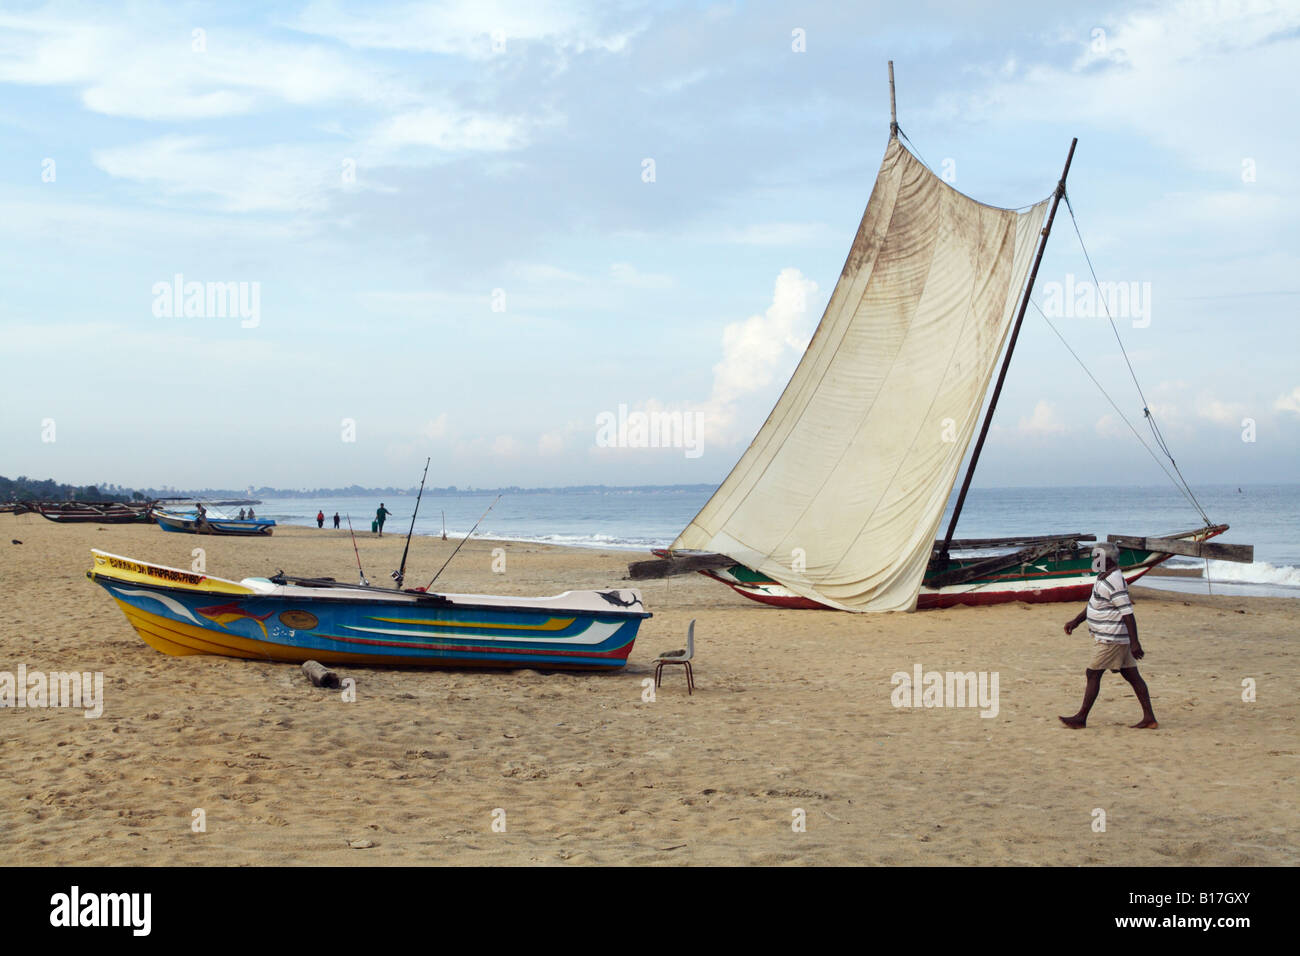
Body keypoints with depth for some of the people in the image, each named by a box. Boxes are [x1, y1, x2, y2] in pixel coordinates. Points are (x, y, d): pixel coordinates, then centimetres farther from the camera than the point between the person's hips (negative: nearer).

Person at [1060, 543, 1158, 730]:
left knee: (1093, 674, -3)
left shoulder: (1114, 581, -20)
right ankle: (1149, 719, 11)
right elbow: (1093, 604, 25)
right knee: (1132, 676, 9)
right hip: (1116, 637, 10)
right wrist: (1076, 621, 20)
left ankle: (1081, 718, 5)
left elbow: (1127, 613, -23)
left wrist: (1135, 642, -24)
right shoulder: (1103, 577, 13)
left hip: (1111, 639, -10)